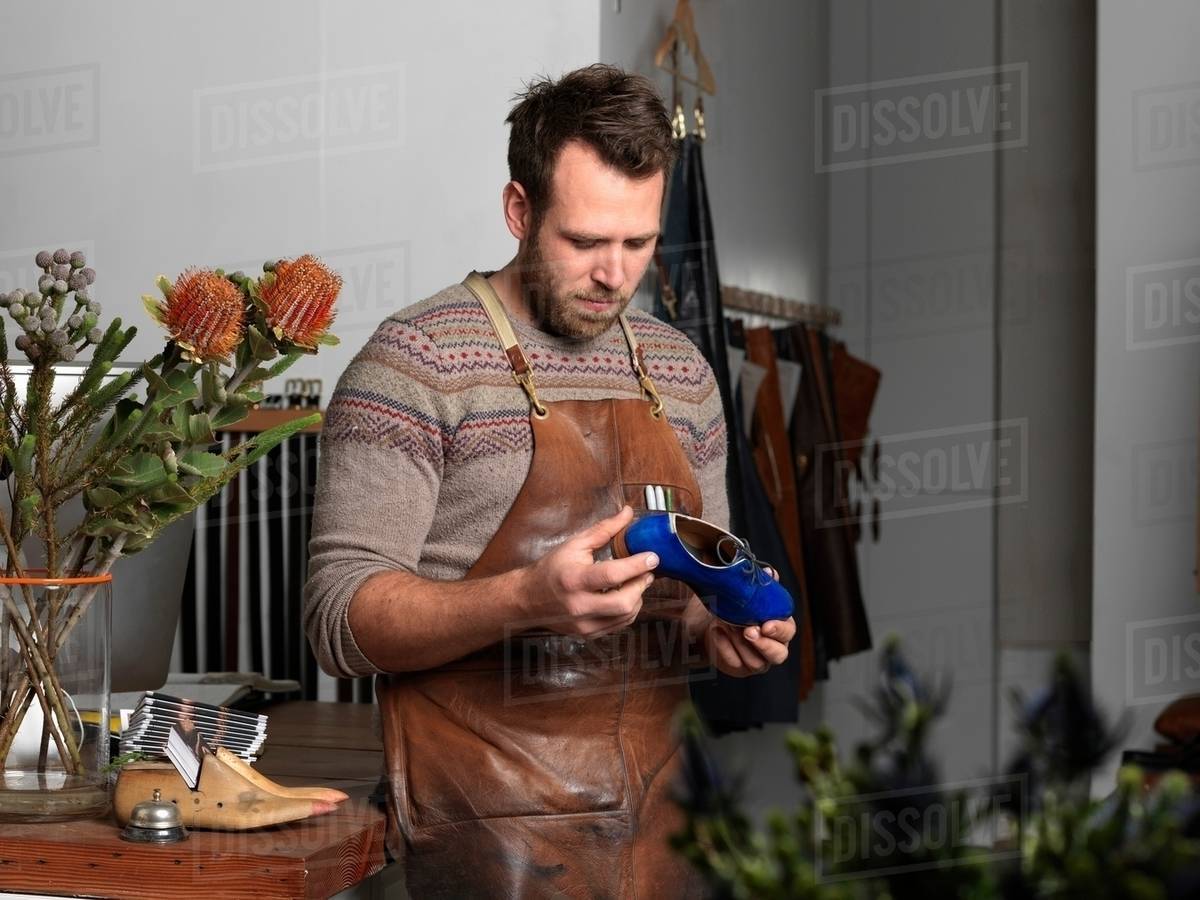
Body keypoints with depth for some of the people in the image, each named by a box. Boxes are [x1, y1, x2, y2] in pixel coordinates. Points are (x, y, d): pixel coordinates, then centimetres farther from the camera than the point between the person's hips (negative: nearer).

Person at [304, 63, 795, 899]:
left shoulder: (680, 372, 10)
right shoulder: (418, 361, -10)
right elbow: (343, 617, -15)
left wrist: (724, 626, -3)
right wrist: (529, 598, -29)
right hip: (493, 822, -6)